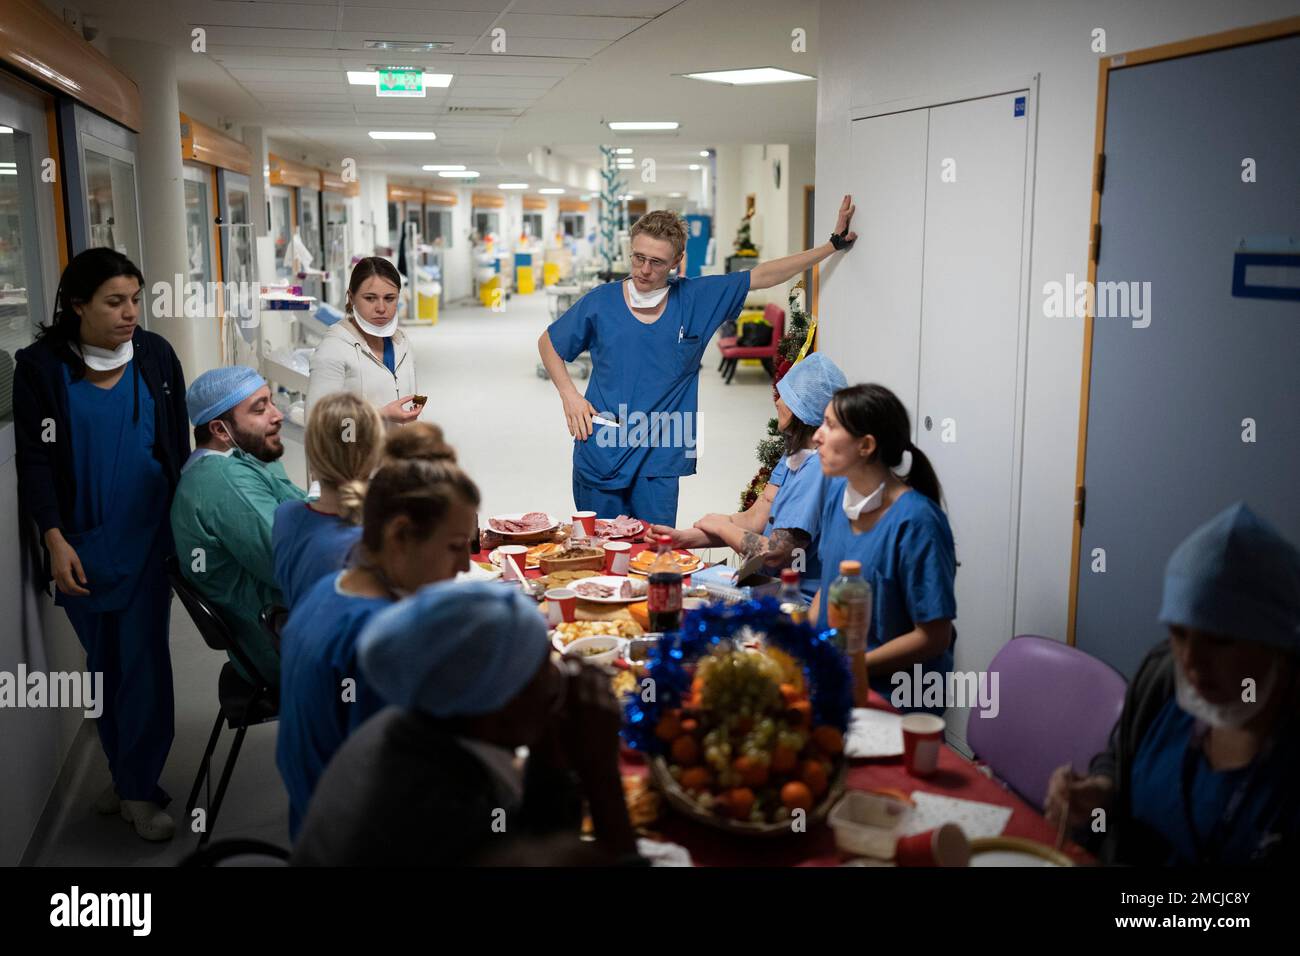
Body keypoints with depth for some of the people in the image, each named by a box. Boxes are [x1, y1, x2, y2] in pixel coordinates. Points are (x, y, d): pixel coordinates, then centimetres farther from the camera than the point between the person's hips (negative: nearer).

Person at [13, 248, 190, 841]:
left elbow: (178, 447, 6)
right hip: (81, 544, 0)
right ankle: (122, 773, 26)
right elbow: (34, 462, -5)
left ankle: (139, 789, 10)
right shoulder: (40, 367, -4)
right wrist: (54, 537, -16)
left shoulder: (155, 356, 0)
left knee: (144, 658, -1)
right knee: (103, 663, 12)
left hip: (148, 538, 0)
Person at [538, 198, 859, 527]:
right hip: (599, 459, 0)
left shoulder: (697, 298, 1)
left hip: (659, 462, 0)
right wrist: (569, 395, 0)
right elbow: (548, 343, 13)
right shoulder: (599, 302, 0)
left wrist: (834, 243, 4)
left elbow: (763, 276, 4)